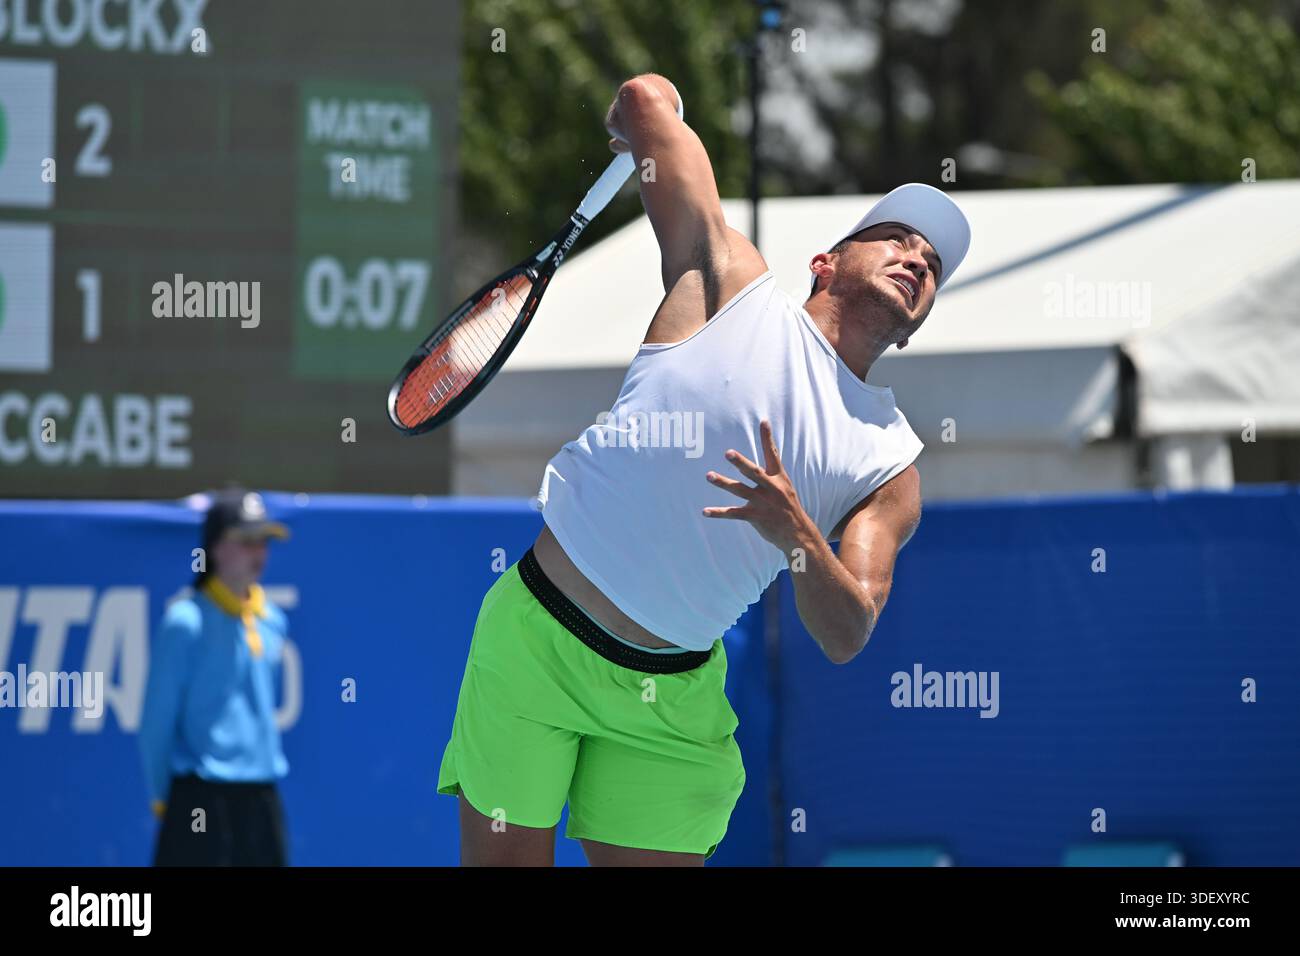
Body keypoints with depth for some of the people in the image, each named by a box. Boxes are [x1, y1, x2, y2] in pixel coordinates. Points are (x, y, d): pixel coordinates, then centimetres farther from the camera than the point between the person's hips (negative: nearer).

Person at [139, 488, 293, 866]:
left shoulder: (272, 621, 12)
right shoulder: (186, 622, -9)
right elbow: (156, 723, -6)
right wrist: (163, 798, -1)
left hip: (263, 805, 7)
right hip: (200, 802, -7)